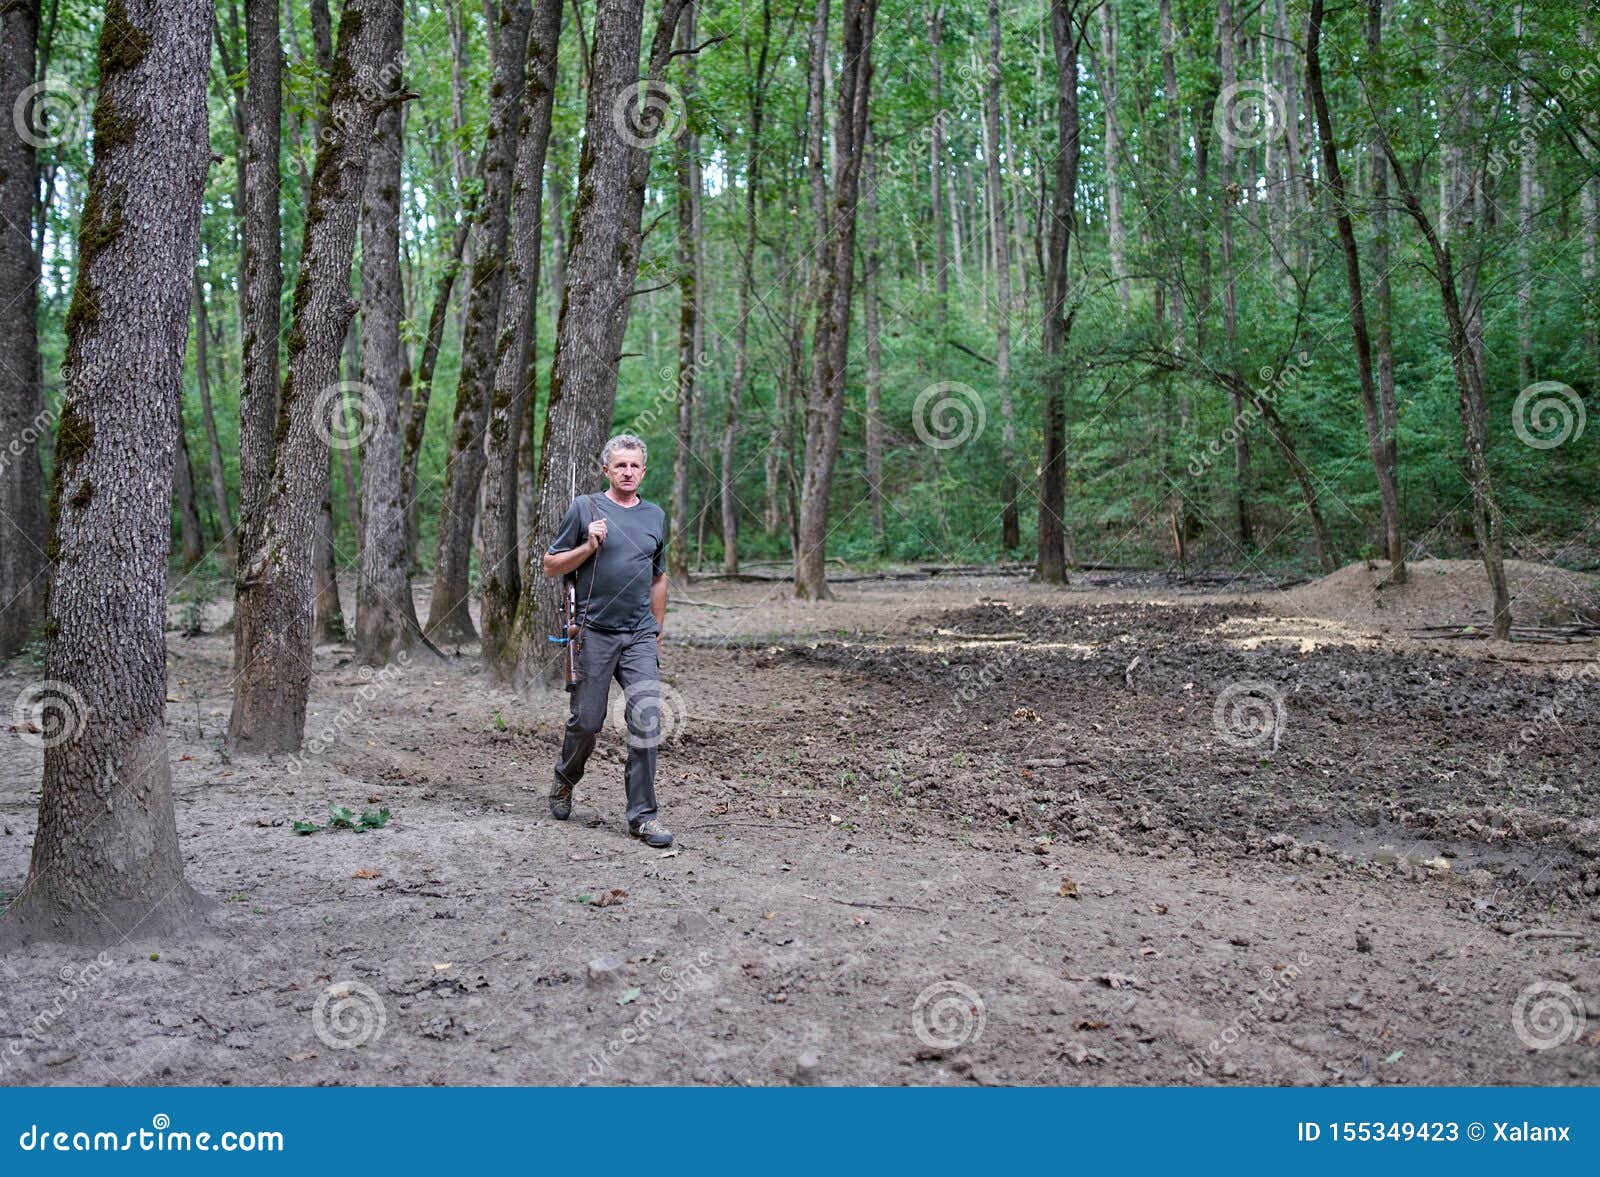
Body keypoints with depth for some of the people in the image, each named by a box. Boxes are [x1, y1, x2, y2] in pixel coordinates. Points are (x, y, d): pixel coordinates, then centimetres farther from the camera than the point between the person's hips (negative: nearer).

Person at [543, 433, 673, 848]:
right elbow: (551, 565, 3)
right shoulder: (585, 508, 2)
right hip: (594, 633, -2)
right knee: (587, 721, 4)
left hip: (640, 635, 3)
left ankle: (642, 814, -4)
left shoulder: (656, 516, 14)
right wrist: (589, 546, -12)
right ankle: (565, 779, 35)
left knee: (646, 718, -9)